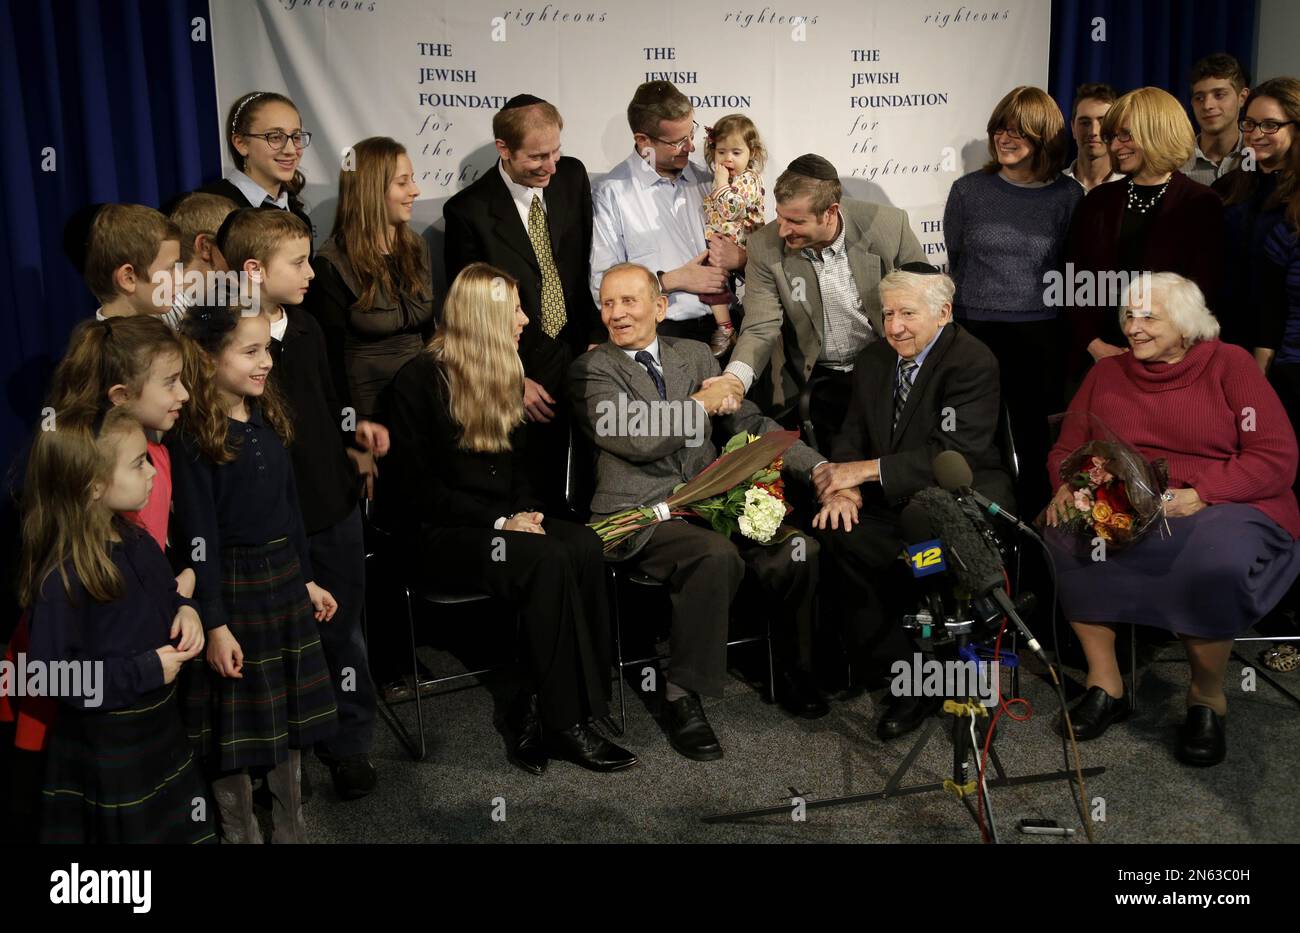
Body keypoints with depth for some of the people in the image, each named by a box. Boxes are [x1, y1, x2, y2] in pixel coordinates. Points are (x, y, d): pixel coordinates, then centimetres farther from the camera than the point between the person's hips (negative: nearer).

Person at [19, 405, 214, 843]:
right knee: (129, 831, 11)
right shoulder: (64, 579, -26)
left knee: (188, 830, 20)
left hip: (159, 727, 8)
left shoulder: (137, 541, 0)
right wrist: (146, 671, -23)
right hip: (106, 752, -8)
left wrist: (186, 610, -4)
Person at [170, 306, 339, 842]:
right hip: (232, 587, -7)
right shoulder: (191, 437, -16)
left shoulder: (268, 418, 4)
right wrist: (215, 624, -17)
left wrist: (307, 581, 14)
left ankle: (290, 829, 32)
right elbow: (199, 537, -17)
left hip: (285, 581, 7)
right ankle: (241, 833, 24)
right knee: (237, 725, 6)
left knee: (290, 713, 16)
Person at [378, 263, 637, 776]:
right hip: (436, 535, -6)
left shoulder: (506, 376, 15)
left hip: (500, 520, 7)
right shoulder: (418, 380, -7)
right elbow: (415, 487, -11)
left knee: (584, 546, -25)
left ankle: (536, 714, -23)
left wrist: (526, 512, -1)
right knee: (548, 560, -32)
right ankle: (564, 722, -22)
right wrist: (500, 521, -18)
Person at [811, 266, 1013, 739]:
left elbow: (955, 454, -21)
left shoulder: (974, 362, -11)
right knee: (837, 537, -24)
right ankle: (906, 673, -12)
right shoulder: (873, 361, 12)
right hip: (895, 505, 6)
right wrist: (844, 487, -14)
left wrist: (866, 470, -23)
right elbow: (852, 437, 10)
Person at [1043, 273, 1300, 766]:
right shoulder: (1107, 373, 14)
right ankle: (1105, 682, -12)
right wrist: (1067, 487, -9)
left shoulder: (1229, 364, 1)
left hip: (1223, 508, -3)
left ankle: (1207, 696, -11)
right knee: (1063, 538, -26)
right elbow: (1066, 449, 16)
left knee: (1215, 560, -37)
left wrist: (1198, 494, -21)